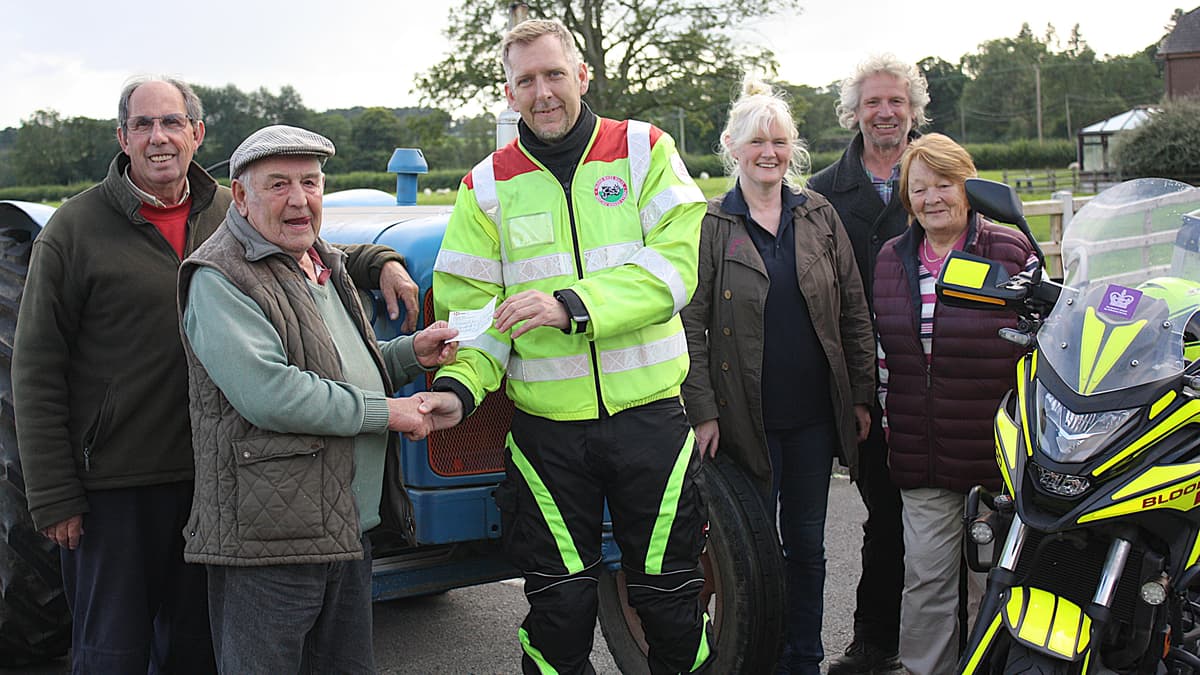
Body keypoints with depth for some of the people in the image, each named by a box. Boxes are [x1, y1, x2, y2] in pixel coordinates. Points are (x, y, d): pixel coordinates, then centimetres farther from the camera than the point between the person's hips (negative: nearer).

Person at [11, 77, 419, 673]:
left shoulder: (230, 213, 4)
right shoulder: (77, 227, -7)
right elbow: (36, 370, -7)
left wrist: (378, 262, -1)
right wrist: (53, 496, -11)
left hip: (209, 477, 4)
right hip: (112, 485, -4)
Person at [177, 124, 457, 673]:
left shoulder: (324, 265, 17)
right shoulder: (219, 279, -12)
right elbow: (266, 392, -24)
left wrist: (411, 353, 8)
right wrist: (383, 412, -16)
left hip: (349, 528, 9)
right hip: (267, 539, -9)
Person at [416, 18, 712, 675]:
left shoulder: (644, 150, 0)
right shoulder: (489, 185, 5)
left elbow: (674, 266, -12)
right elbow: (470, 303, 2)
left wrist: (572, 305, -23)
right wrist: (459, 385, -17)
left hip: (649, 416, 0)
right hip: (546, 428, 1)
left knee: (670, 596, 11)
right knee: (560, 606, 7)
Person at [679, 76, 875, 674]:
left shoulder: (819, 216, 6)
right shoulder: (711, 225, -3)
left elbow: (854, 311, 9)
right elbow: (689, 324, -5)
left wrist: (862, 395, 6)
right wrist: (702, 411, -11)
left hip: (815, 413, 3)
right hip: (747, 417, -3)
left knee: (807, 541, 13)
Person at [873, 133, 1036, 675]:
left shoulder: (1010, 252, -3)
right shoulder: (890, 260, 9)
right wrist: (887, 412, 15)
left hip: (997, 445, -3)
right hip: (919, 454, 3)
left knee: (994, 579, 7)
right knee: (925, 580, 7)